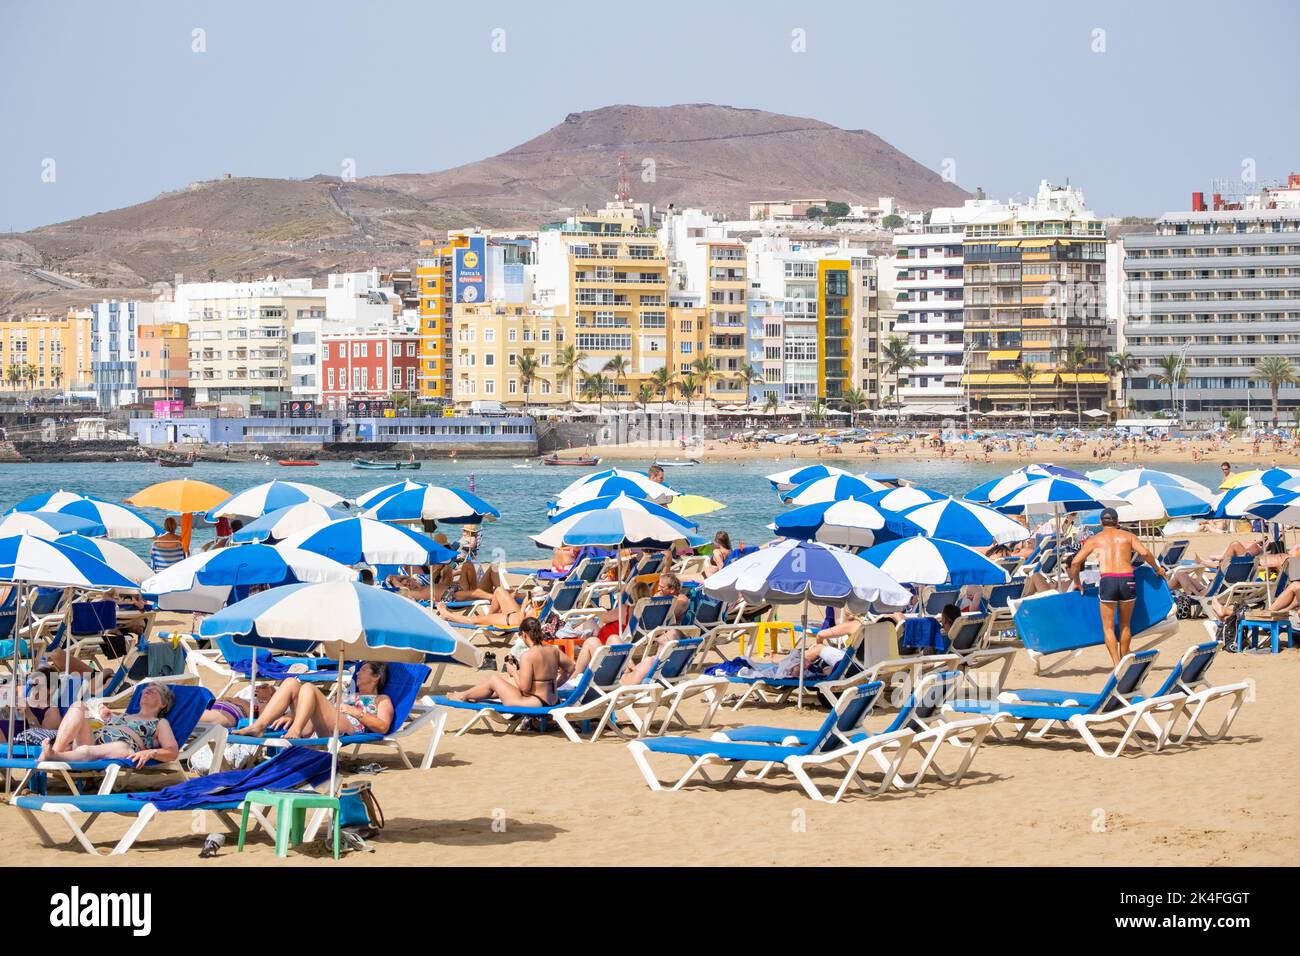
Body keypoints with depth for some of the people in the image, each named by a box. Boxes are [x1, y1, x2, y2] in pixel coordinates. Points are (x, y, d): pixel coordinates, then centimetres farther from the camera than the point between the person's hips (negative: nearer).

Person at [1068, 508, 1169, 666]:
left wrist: (1075, 582, 23)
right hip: (1127, 579, 1)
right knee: (1125, 625, 17)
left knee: (1108, 627, 6)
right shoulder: (1128, 536, 15)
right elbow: (1144, 553, 0)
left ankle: (1116, 664, -7)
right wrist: (1158, 569, 15)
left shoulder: (1094, 539, 14)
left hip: (1107, 580, -1)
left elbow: (1075, 562, 9)